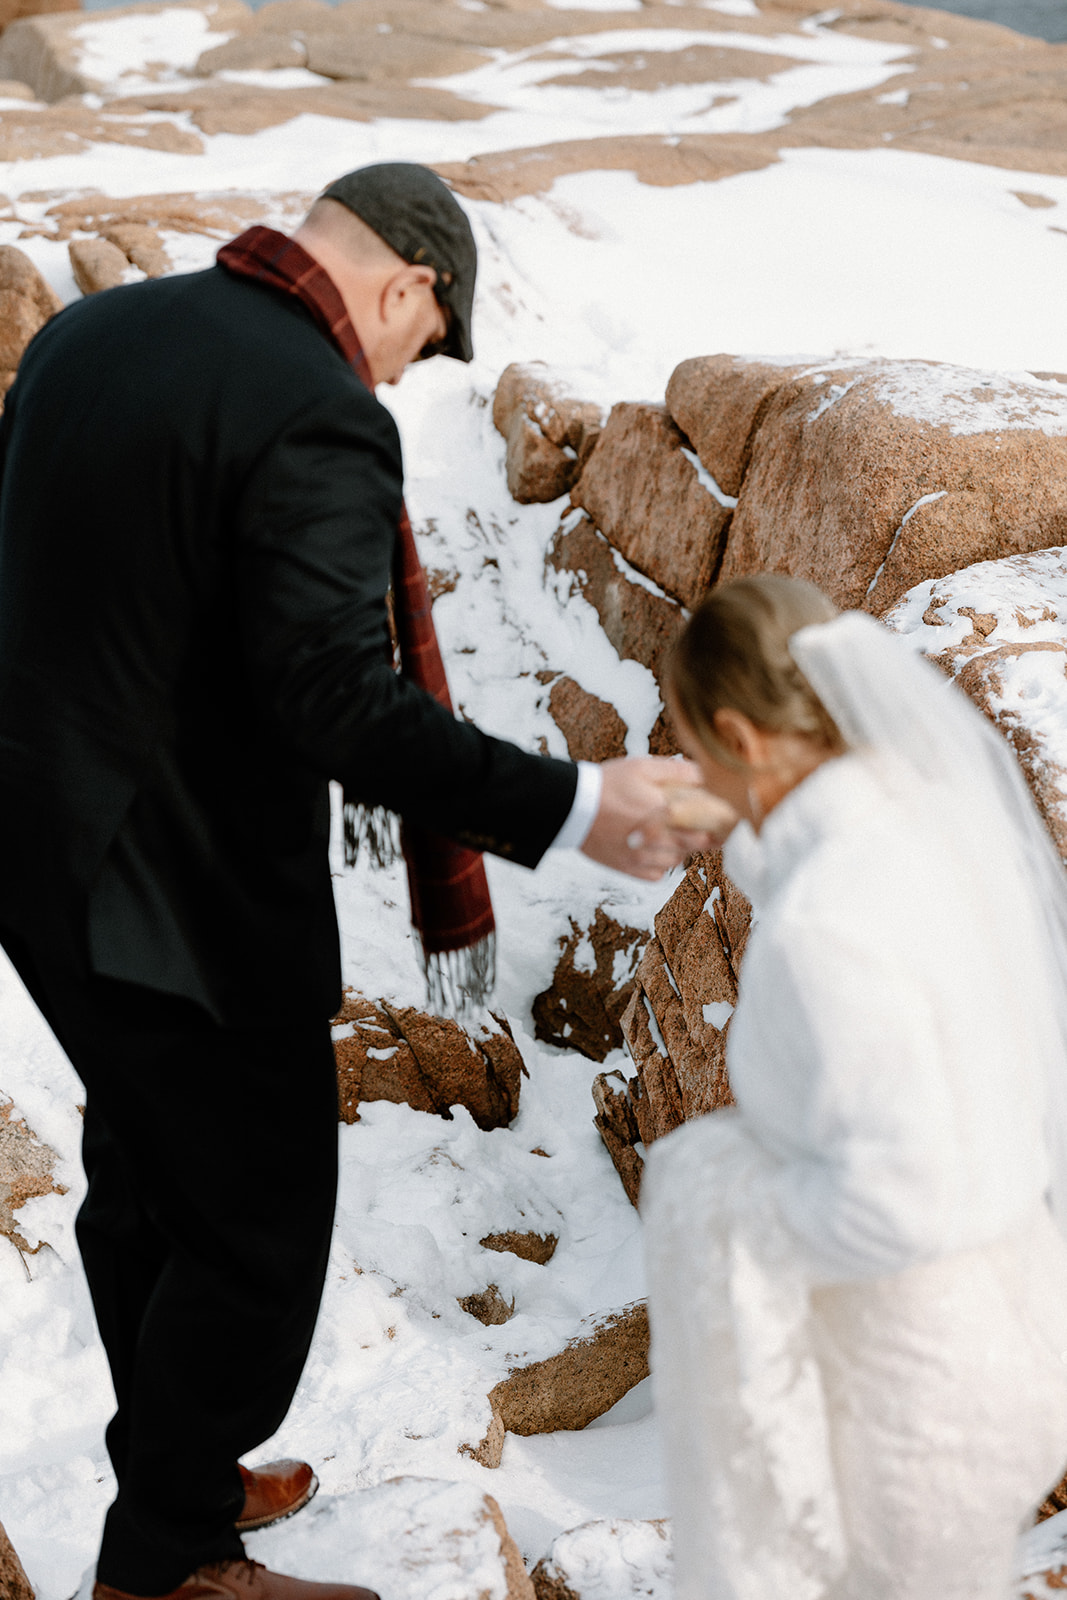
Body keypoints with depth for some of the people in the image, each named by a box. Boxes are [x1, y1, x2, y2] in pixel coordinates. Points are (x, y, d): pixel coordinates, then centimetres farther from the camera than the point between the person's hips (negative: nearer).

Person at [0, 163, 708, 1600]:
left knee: (141, 1184, 24)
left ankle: (182, 1478, 44)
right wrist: (569, 809, -27)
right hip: (187, 898, -9)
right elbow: (339, 691, -29)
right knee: (256, 1234, 9)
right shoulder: (320, 418, -21)